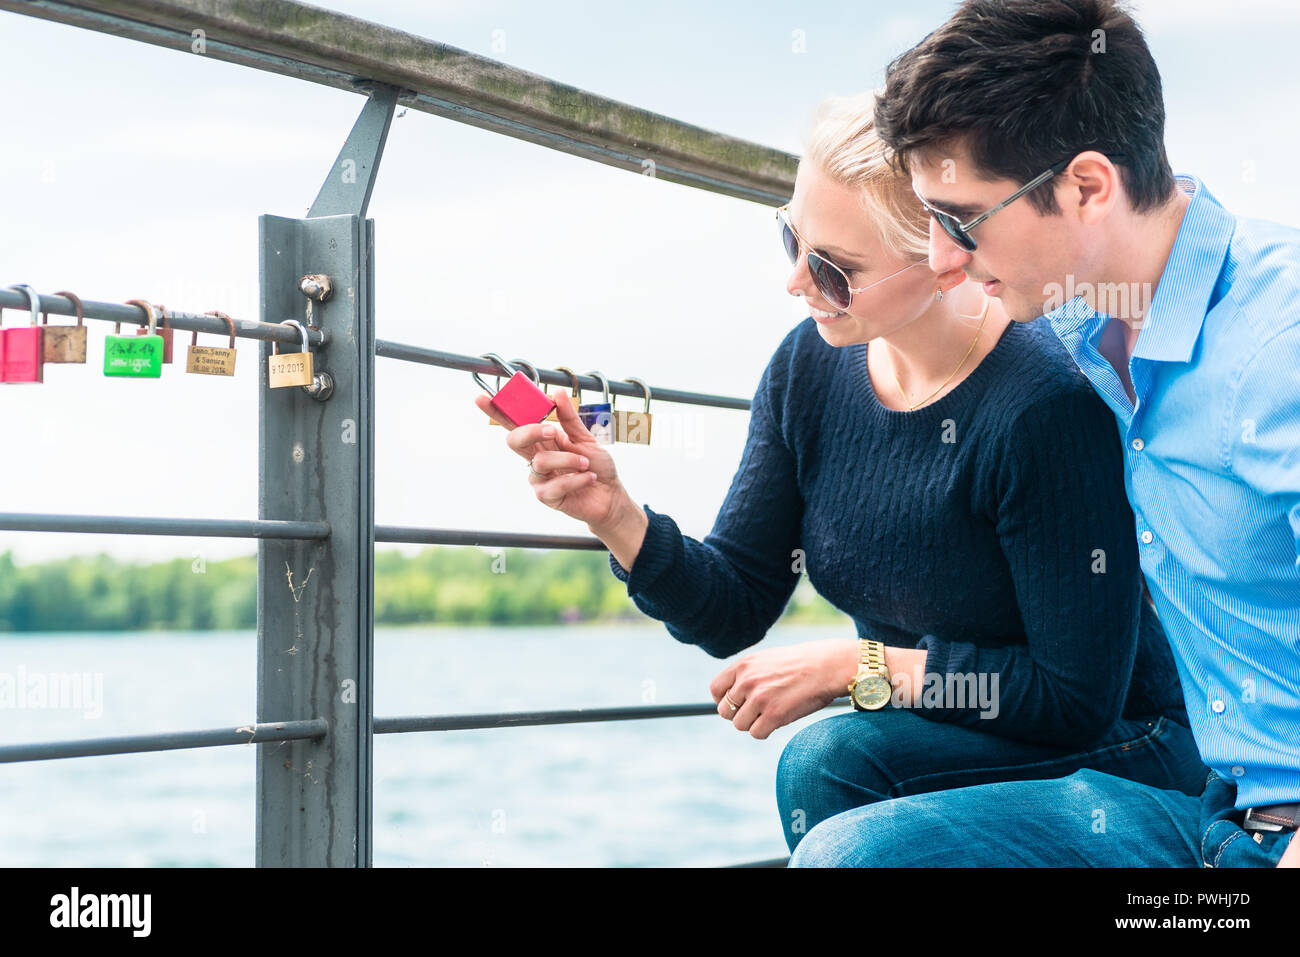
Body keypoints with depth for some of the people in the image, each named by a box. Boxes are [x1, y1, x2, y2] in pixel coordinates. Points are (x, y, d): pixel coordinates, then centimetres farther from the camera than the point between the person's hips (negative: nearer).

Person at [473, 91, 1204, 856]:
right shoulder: (809, 366, -3)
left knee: (831, 761, -28)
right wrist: (616, 514, -18)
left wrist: (855, 665, -20)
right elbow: (734, 609, 0)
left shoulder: (1042, 406, -24)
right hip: (927, 744, 6)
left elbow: (1081, 696, -21)